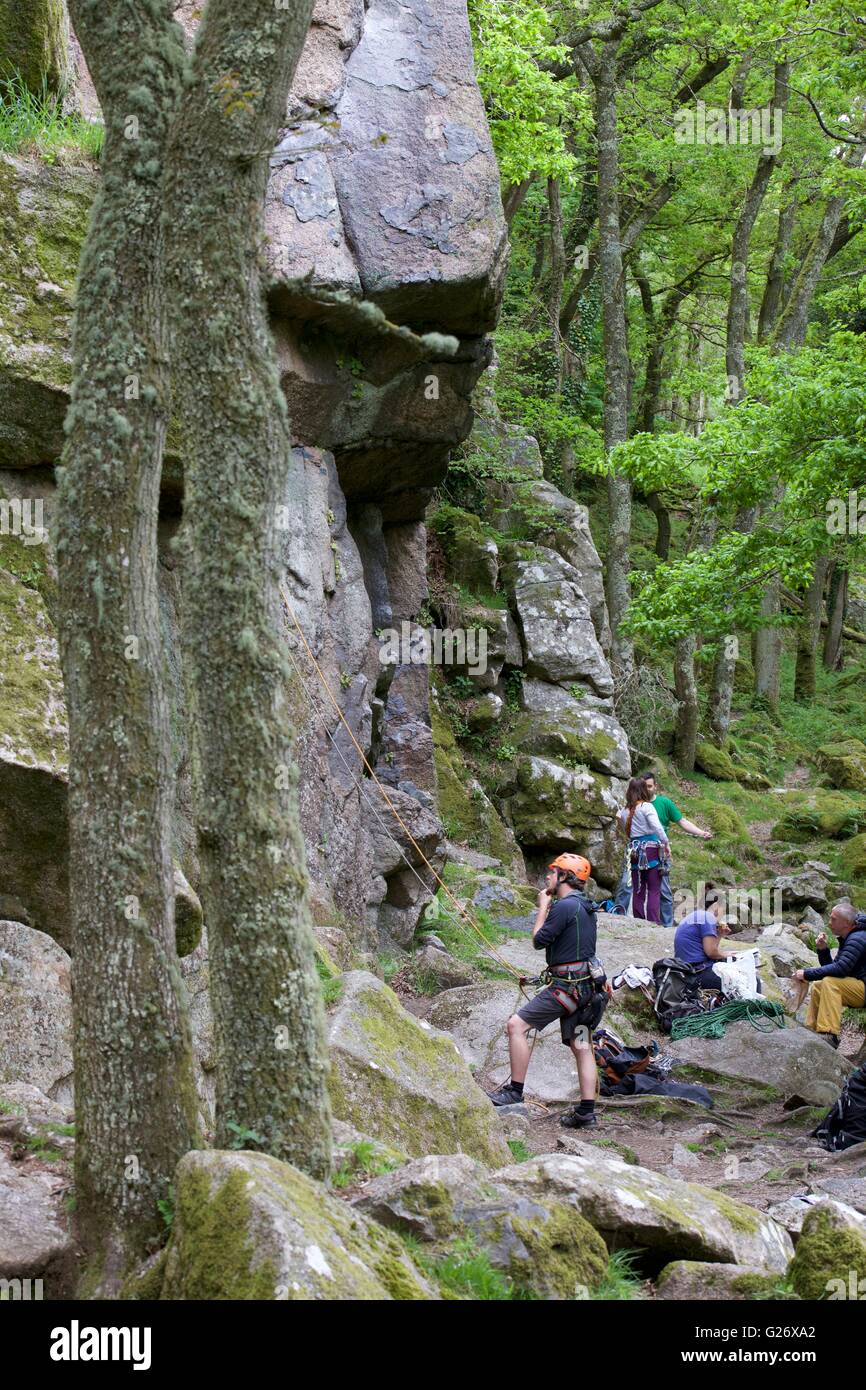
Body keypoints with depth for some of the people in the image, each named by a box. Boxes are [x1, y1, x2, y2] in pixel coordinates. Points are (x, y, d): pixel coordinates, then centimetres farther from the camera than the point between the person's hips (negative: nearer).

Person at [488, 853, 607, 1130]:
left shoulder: (564, 906, -15)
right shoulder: (585, 907, 16)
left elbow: (539, 940, -9)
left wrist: (543, 906, 1)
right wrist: (549, 906, 20)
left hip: (566, 986, -10)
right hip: (585, 985, 10)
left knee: (516, 1025, -9)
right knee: (581, 1046, 7)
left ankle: (515, 1090, -7)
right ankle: (587, 1112, 6)